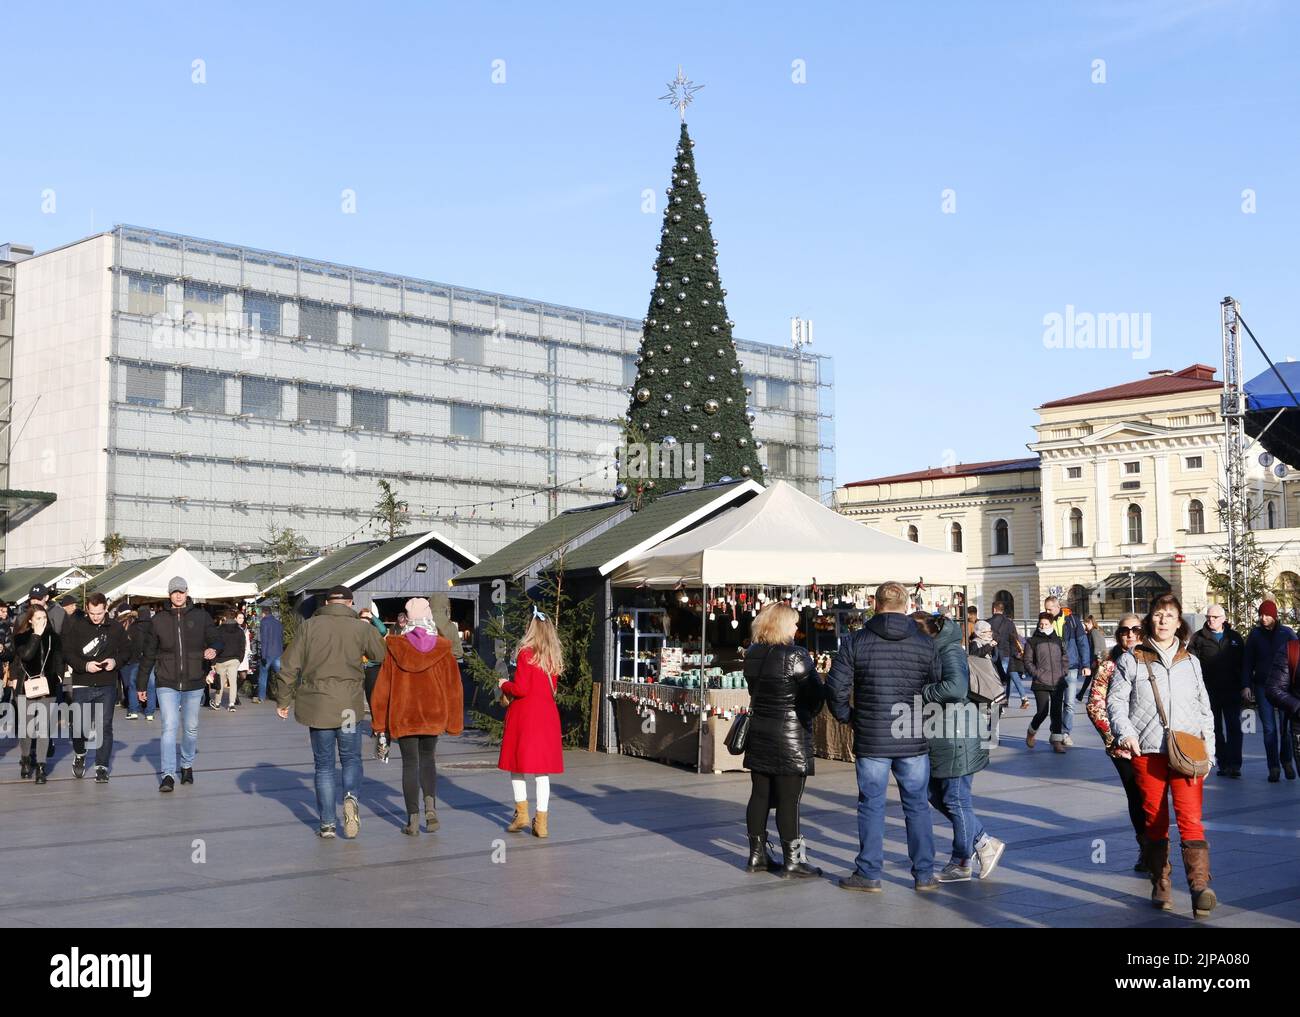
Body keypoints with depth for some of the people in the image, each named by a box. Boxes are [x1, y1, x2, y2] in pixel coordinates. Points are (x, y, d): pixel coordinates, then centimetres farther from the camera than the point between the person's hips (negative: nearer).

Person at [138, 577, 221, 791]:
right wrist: (141, 685, 7)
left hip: (194, 683, 1)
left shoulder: (201, 616, 0)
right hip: (167, 684, -1)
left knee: (191, 728, 12)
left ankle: (187, 765, 33)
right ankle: (168, 775, -9)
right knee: (170, 727, -11)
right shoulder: (158, 619, 0)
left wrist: (213, 649, -20)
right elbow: (148, 655, 5)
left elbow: (216, 638, 5)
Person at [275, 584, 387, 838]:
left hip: (317, 706, 1)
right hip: (350, 706, -1)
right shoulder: (362, 629, -3)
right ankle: (351, 797, -12)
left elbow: (289, 666, -1)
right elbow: (385, 656, 1)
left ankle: (328, 824, 11)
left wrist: (283, 700, 9)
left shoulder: (309, 626, -1)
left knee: (324, 765, 11)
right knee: (351, 758, 16)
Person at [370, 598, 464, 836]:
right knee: (427, 759, 19)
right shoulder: (443, 650, -3)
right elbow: (453, 687, 0)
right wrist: (453, 723, 9)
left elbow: (383, 687, -3)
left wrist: (380, 726, 6)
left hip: (404, 716, -1)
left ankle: (413, 820, 6)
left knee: (410, 763, 7)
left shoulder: (395, 649, -6)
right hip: (433, 715, 1)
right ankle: (431, 805, 0)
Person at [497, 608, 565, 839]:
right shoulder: (553, 658, 7)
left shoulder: (526, 654, -10)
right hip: (547, 715, 5)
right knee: (542, 770, 5)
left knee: (517, 763, 11)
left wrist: (505, 685, 4)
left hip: (525, 714, -5)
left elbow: (521, 689, -14)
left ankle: (521, 814, 13)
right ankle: (542, 822, 4)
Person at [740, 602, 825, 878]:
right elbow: (817, 694, -12)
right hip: (791, 735, -7)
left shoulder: (752, 655, 4)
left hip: (759, 732, 7)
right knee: (788, 800, -1)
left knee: (760, 795, 12)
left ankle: (757, 855, 19)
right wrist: (808, 714, 7)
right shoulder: (795, 656, -16)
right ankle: (791, 862, 4)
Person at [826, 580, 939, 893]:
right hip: (914, 741, 1)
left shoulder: (855, 643, -5)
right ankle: (924, 875, 17)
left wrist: (848, 717, 9)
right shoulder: (926, 644, 0)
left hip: (871, 740, -1)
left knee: (871, 806, 8)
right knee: (918, 806, 11)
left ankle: (869, 873, 13)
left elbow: (835, 689, -7)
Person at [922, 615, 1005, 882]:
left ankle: (961, 864, 16)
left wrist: (922, 693, -23)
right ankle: (984, 843, 21)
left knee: (956, 800, 1)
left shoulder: (951, 652, -17)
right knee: (936, 794, 15)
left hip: (958, 739, -10)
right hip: (942, 739, 10)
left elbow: (957, 687, -32)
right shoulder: (940, 651, 13)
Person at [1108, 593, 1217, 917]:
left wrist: (1208, 745, 11)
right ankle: (1160, 886, 17)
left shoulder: (1190, 662, 16)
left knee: (1190, 818, -12)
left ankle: (1200, 887, -17)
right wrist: (1125, 733, -12)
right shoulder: (1132, 660, 6)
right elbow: (1115, 700, 3)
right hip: (1147, 751, -1)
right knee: (1155, 820, 6)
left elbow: (1204, 708, 20)